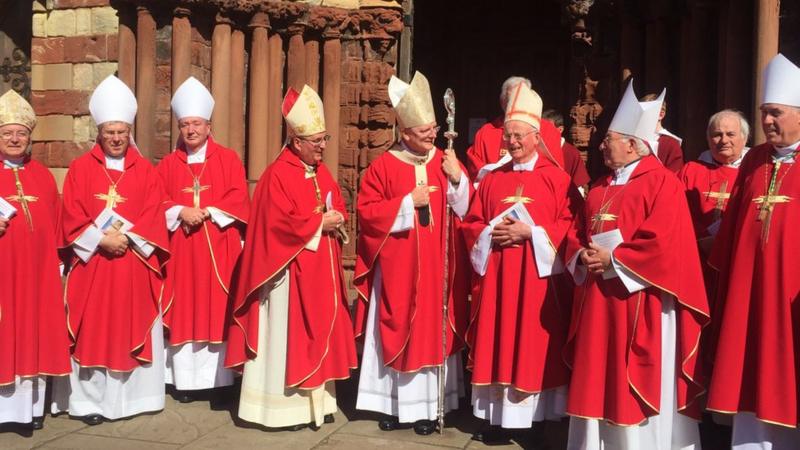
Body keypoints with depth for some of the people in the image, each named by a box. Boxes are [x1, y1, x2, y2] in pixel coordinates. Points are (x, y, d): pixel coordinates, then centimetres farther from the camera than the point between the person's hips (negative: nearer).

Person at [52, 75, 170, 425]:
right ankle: (89, 400, 11)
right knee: (91, 330, 1)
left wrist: (125, 237, -15)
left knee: (132, 327, 6)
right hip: (91, 262, -1)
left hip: (134, 264, 1)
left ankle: (132, 396, 17)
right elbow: (72, 217, -2)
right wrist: (101, 239, -15)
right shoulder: (80, 168, 3)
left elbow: (153, 217, -1)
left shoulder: (145, 170, 5)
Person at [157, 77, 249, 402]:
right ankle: (185, 379, 10)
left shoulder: (228, 159, 5)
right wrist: (181, 212, -13)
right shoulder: (168, 164, 11)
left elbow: (239, 198, -4)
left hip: (218, 248, -2)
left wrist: (208, 212, -15)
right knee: (184, 311, 3)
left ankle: (220, 378, 7)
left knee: (218, 309, -1)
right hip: (181, 248, 2)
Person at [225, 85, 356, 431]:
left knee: (320, 334, 13)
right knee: (289, 338, -1)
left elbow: (339, 207, 17)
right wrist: (320, 223, -16)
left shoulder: (322, 172, 11)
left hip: (322, 271, 9)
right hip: (291, 272, -8)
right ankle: (286, 407, 9)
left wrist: (337, 220, -5)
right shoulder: (278, 175, -15)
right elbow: (279, 223, -22)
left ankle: (317, 400, 25)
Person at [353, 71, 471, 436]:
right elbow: (367, 211, -8)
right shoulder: (383, 166, -5)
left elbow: (469, 210, 4)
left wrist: (457, 180, -13)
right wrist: (409, 202, -15)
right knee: (397, 330, 6)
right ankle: (394, 403, 19)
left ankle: (427, 406, 18)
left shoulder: (448, 163, 3)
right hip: (397, 269, -2)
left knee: (433, 331, 7)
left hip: (438, 268, 2)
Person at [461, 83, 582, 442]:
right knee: (498, 343, 6)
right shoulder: (492, 179, 11)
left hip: (538, 277, -4)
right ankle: (497, 416, 16)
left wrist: (530, 232, -16)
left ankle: (536, 415, 14)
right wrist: (492, 233, -8)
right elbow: (471, 223, 12)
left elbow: (571, 226, -8)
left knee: (535, 345, 1)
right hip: (497, 277, 4)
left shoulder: (557, 179, -2)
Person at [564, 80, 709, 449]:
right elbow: (577, 236, 17)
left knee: (638, 389, 2)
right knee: (599, 383, 13)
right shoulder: (601, 187, 15)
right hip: (598, 301, 8)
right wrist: (583, 257, -4)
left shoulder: (663, 183, -9)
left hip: (639, 305, -7)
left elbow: (663, 245, -19)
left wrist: (612, 260, -15)